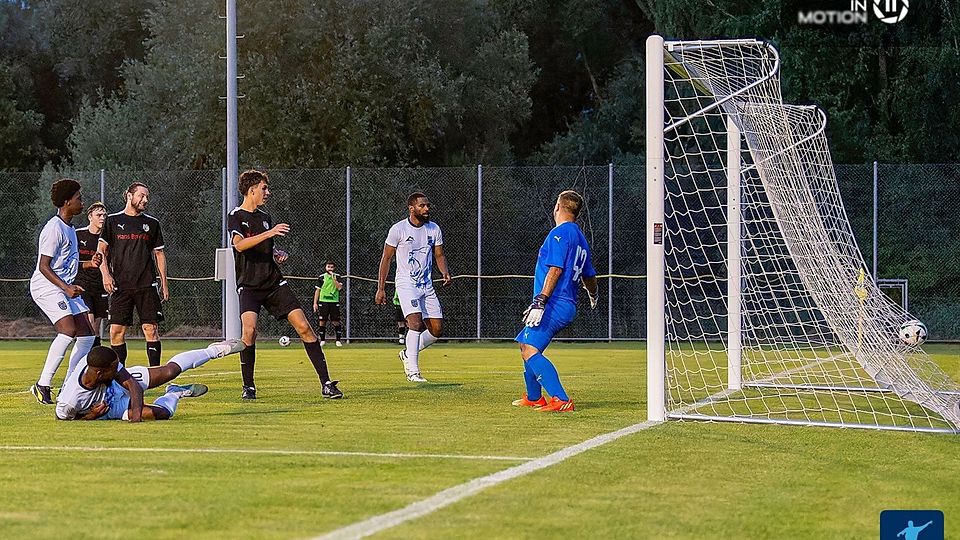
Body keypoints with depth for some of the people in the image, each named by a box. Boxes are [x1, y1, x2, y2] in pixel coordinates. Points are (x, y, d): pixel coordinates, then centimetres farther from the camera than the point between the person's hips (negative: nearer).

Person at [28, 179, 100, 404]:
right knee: (68, 330, -25)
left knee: (86, 335, 2)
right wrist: (66, 288, -25)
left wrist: (88, 264, 11)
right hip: (46, 286, -10)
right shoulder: (54, 229, -15)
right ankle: (42, 385, -21)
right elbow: (44, 266, -18)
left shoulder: (69, 228, 16)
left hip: (66, 286, 10)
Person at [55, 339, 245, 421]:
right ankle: (174, 394, 21)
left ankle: (215, 350, 26)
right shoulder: (69, 402, -43)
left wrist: (136, 413, -47)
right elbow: (62, 421, -21)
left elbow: (132, 384, -32)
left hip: (117, 385, 3)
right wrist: (91, 416, -35)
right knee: (161, 413, -16)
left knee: (169, 371, 0)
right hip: (108, 407, -3)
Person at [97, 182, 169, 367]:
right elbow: (102, 250, 7)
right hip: (120, 286, -1)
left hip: (147, 286, 1)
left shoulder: (152, 223, 11)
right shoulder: (113, 221, 7)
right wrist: (106, 274, -8)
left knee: (151, 329, -6)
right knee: (117, 331, -3)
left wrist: (164, 282, 8)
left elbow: (159, 254, 15)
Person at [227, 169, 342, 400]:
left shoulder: (265, 217, 17)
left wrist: (278, 255, 8)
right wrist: (268, 233, -30)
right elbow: (239, 244, -22)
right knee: (249, 330, -26)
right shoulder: (236, 217, -3)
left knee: (303, 326, -6)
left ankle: (326, 383, -5)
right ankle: (248, 386, -9)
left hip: (274, 283, 5)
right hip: (249, 286, -5)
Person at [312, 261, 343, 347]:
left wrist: (333, 278, -12)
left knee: (336, 322, -2)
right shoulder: (321, 277, 6)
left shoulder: (337, 277, 7)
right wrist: (315, 303, 3)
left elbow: (339, 287, -9)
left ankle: (338, 340, 6)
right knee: (322, 321, -1)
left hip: (334, 302, 0)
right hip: (323, 301, 0)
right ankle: (322, 340, 8)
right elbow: (317, 290, 8)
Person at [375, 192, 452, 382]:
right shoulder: (398, 229, -8)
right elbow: (386, 258, -1)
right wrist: (380, 288, -3)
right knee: (416, 323, -22)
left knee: (437, 330, 2)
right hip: (406, 283, -6)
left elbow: (439, 255, 15)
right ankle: (413, 371, -18)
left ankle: (408, 354, 24)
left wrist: (445, 272, -7)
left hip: (427, 285, 6)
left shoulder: (434, 229, 6)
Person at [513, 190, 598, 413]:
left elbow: (555, 269, -20)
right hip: (568, 306, 10)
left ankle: (561, 399, -30)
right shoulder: (580, 237, 20)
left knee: (530, 350, -19)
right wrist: (593, 296, 51)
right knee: (526, 344, 24)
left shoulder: (560, 233, -9)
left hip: (554, 304, -10)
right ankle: (534, 398, 34)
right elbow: (589, 277, 30)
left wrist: (540, 300, -26)